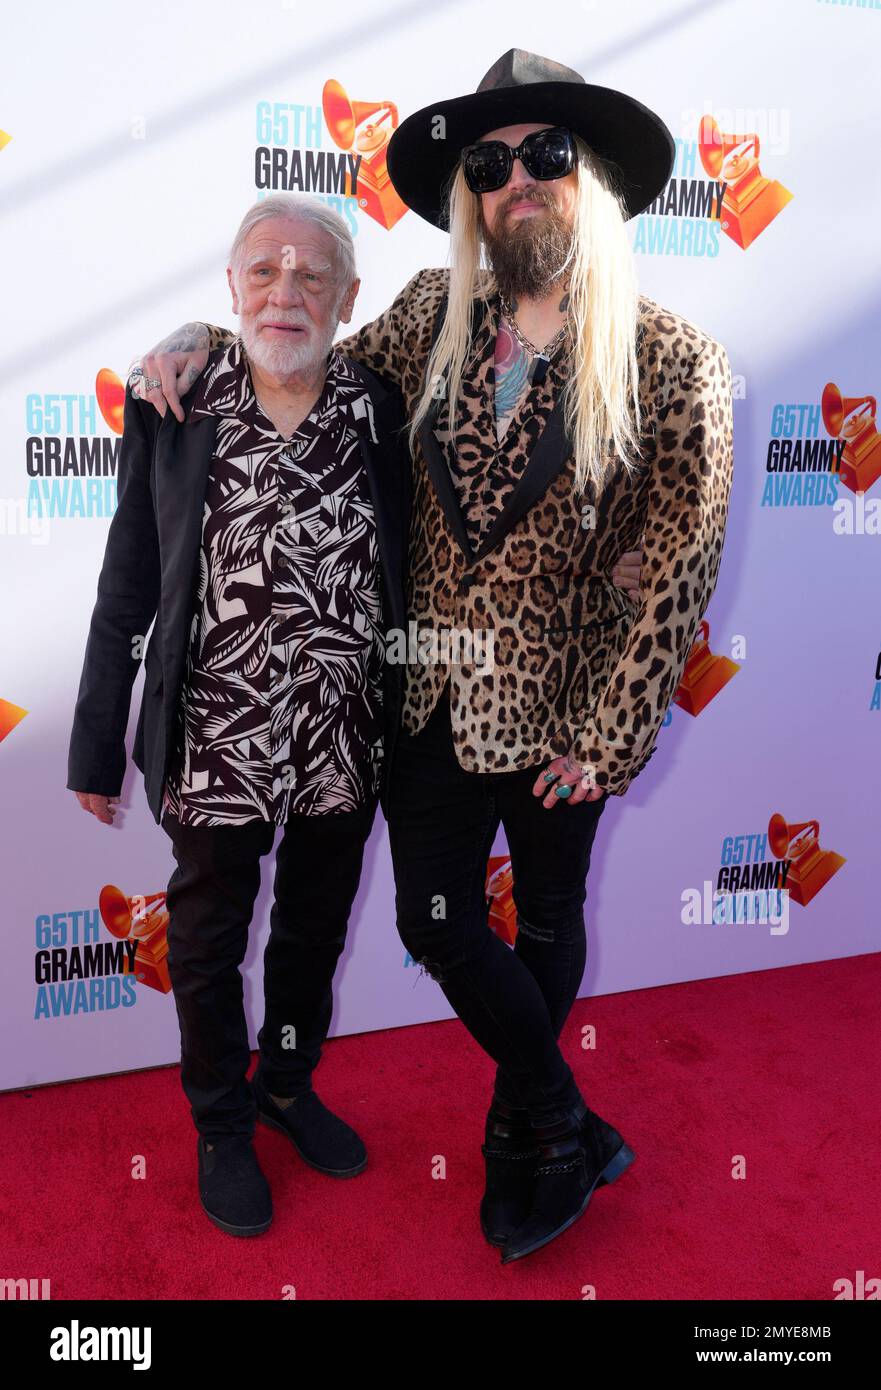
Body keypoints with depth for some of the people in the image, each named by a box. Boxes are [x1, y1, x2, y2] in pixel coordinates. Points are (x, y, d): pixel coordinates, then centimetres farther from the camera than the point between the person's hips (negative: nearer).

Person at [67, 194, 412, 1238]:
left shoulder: (384, 412, -6)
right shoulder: (171, 409, -10)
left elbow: (410, 579, 1)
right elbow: (126, 592, -5)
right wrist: (98, 748, -3)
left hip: (349, 743, 2)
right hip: (217, 746, -2)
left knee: (316, 930, 22)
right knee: (208, 942, 17)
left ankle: (288, 1084, 50)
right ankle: (222, 1126, 43)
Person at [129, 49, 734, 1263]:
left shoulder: (674, 360, -13)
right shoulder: (431, 317, -1)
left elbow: (678, 567, -13)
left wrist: (611, 738, -13)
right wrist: (209, 340, -1)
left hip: (557, 712, -3)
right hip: (432, 700, 4)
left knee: (546, 927, 16)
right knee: (437, 924, 10)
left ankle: (522, 1134, 41)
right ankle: (570, 1125, 35)